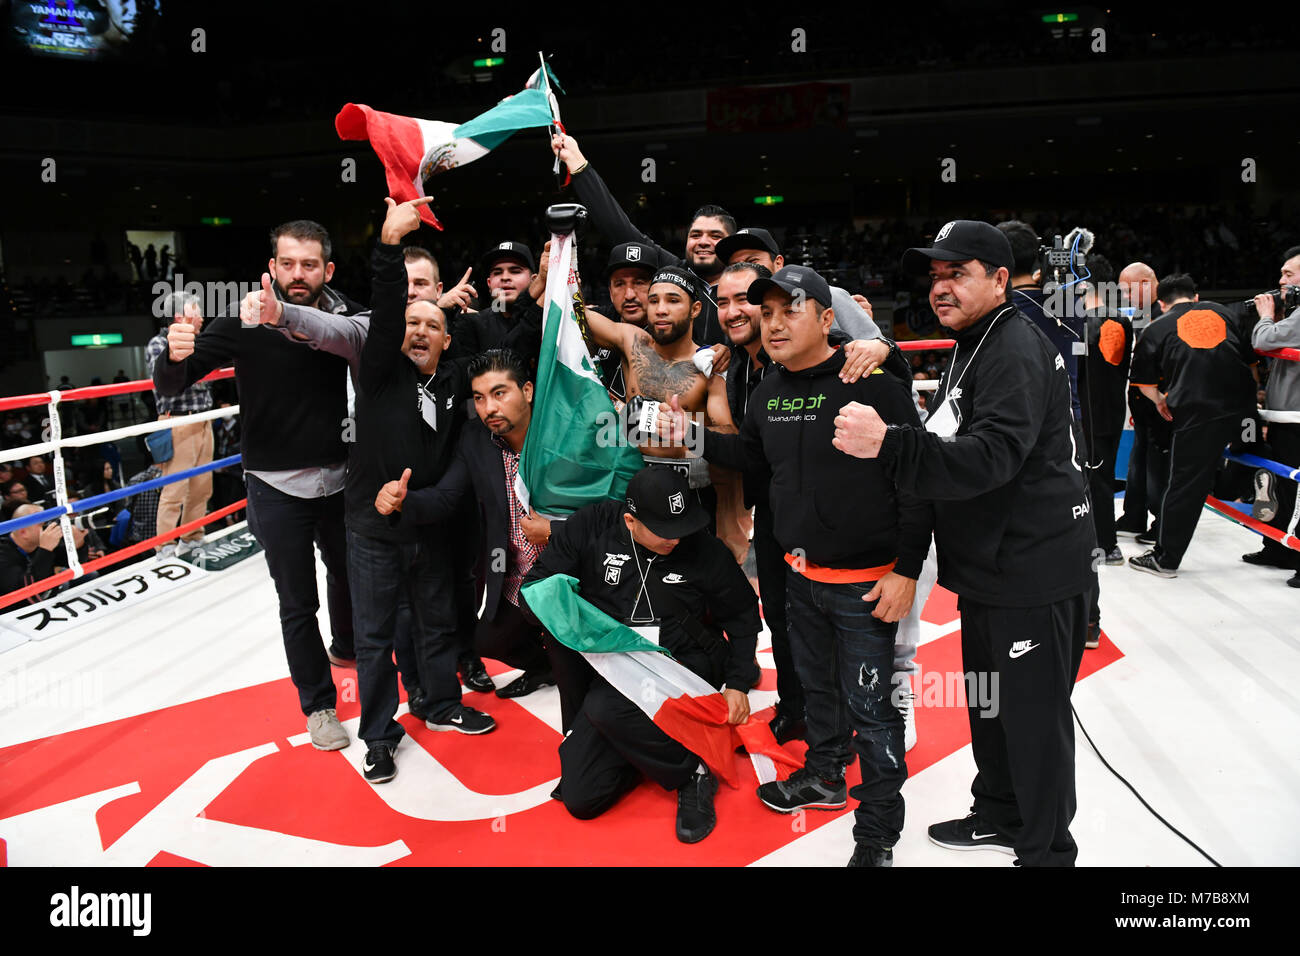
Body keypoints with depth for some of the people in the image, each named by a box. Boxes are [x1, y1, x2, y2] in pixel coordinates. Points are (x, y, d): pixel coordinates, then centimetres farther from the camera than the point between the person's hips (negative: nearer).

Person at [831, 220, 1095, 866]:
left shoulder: (1016, 352, -18)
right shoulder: (973, 347, 16)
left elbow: (991, 456, -32)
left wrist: (888, 445, -39)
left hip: (1033, 572, -10)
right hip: (990, 569, 11)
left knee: (1033, 716, 1)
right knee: (988, 702, 22)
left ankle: (1045, 850, 17)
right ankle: (1001, 817, 39)